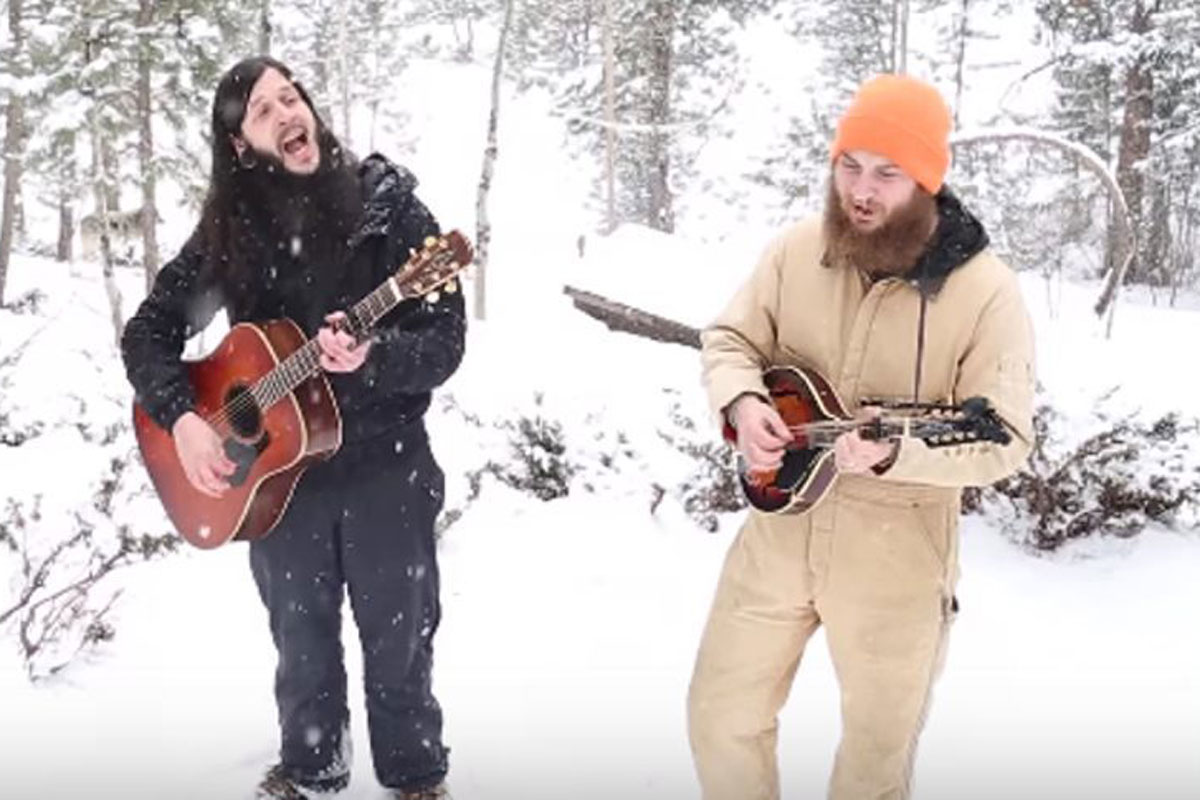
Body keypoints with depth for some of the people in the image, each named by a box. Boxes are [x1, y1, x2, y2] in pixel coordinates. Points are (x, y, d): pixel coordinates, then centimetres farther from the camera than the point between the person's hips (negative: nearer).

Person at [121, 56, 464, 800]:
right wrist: (180, 416, -14)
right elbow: (149, 330, 2)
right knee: (302, 645, 18)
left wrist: (372, 356, -33)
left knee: (399, 644, 9)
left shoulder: (389, 207, -11)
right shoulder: (231, 230, -3)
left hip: (386, 466, -2)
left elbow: (447, 341, -14)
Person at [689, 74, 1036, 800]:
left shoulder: (987, 292, -16)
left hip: (896, 559, -3)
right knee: (721, 711, 15)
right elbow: (729, 339, 7)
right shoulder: (797, 251, -3)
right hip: (780, 531, 4)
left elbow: (1006, 439, -18)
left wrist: (895, 453, -35)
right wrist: (742, 402, -16)